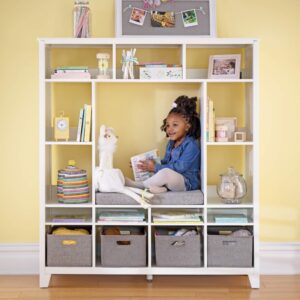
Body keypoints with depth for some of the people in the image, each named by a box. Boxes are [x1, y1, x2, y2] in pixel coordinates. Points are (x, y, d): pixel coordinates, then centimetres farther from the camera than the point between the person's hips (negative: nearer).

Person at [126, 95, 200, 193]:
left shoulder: (191, 145, -15)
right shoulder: (171, 143, 14)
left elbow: (180, 168, -21)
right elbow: (165, 163, 19)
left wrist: (155, 167, -16)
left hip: (188, 183, -10)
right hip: (173, 180, 10)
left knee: (165, 172, -34)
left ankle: (137, 185, -17)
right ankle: (161, 187, -25)